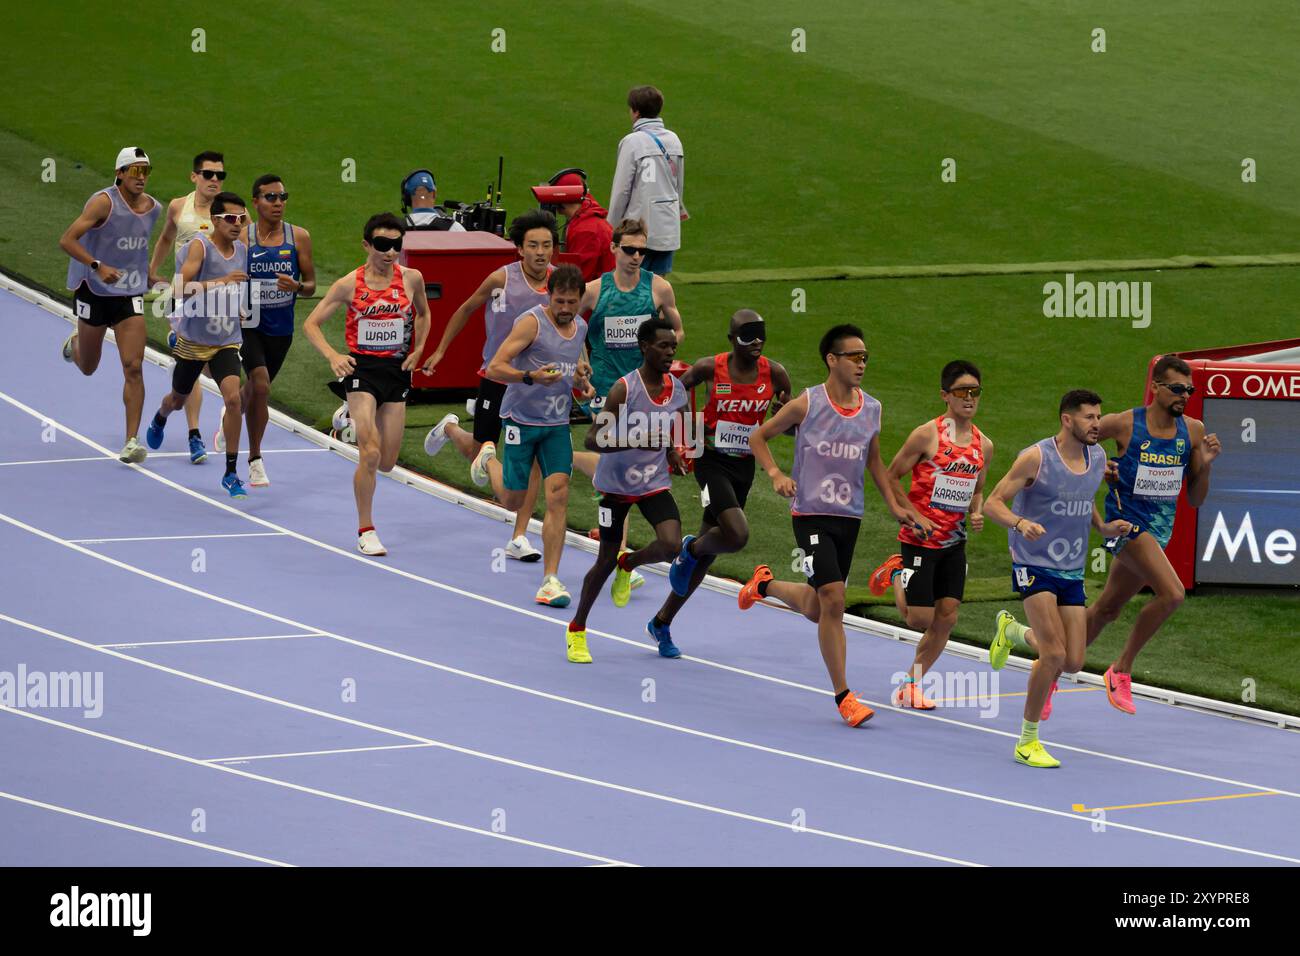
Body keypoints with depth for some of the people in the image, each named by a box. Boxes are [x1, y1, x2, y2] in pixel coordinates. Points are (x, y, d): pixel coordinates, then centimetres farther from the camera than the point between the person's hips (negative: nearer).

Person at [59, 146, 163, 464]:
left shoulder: (153, 208, 2)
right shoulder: (104, 202, -18)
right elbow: (66, 240, -25)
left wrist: (147, 275, 17)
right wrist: (97, 266, -37)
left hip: (131, 295, 3)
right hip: (94, 291, -3)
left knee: (133, 367, -11)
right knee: (88, 367, 16)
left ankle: (132, 442, -10)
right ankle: (74, 344, 54)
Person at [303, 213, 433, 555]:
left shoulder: (411, 279, 0)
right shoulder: (350, 284, -7)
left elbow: (423, 314, 20)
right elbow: (311, 324, -2)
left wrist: (418, 350, 6)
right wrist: (332, 356, -18)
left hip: (397, 370, 3)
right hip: (362, 369, -3)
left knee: (386, 463, 6)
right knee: (370, 454, -16)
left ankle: (353, 421, 40)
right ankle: (366, 532, -3)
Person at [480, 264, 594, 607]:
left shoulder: (580, 327, 8)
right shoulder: (532, 322, -15)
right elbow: (494, 368, -20)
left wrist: (581, 379, 2)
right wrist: (531, 377, -36)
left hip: (557, 425, 5)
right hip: (522, 421, -5)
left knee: (558, 494, -10)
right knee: (513, 501, 6)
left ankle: (550, 580, -10)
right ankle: (489, 462, 42)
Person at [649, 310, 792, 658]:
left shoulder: (774, 373, -3)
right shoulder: (710, 368, -11)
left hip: (744, 466, 4)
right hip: (712, 462, -4)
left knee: (707, 553, 10)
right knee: (736, 535, -26)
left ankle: (662, 622, 25)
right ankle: (692, 548, 9)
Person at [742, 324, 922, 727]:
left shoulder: (871, 409, 4)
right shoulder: (807, 404, -9)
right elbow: (758, 437, 2)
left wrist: (893, 504, 11)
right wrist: (775, 473, -13)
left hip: (849, 517, 5)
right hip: (811, 514, -5)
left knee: (818, 609, 14)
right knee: (833, 600, -16)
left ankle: (765, 585, 46)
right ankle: (843, 696, -9)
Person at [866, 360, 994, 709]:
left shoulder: (984, 445, 4)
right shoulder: (927, 435, -13)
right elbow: (891, 477, -6)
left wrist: (977, 513, -2)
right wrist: (913, 516, -14)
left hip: (954, 542, 5)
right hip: (920, 539, -5)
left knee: (946, 619, 1)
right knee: (920, 620, -6)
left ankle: (910, 686, 15)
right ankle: (895, 575, 23)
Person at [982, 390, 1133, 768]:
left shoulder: (1098, 458, 6)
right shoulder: (1036, 458, -13)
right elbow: (993, 503, -11)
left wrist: (1104, 527, 4)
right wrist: (1020, 523, -31)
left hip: (1072, 571, 6)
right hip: (1034, 565, -6)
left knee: (1073, 663, 2)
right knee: (1055, 654, -19)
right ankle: (1028, 742, -4)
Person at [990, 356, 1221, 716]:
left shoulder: (1193, 431, 2)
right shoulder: (1124, 424, -11)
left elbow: (1195, 500, 8)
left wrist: (1205, 466, -9)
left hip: (1159, 529, 6)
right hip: (1128, 520, -6)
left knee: (1106, 610, 14)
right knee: (1172, 593, -25)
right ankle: (1121, 669, -9)